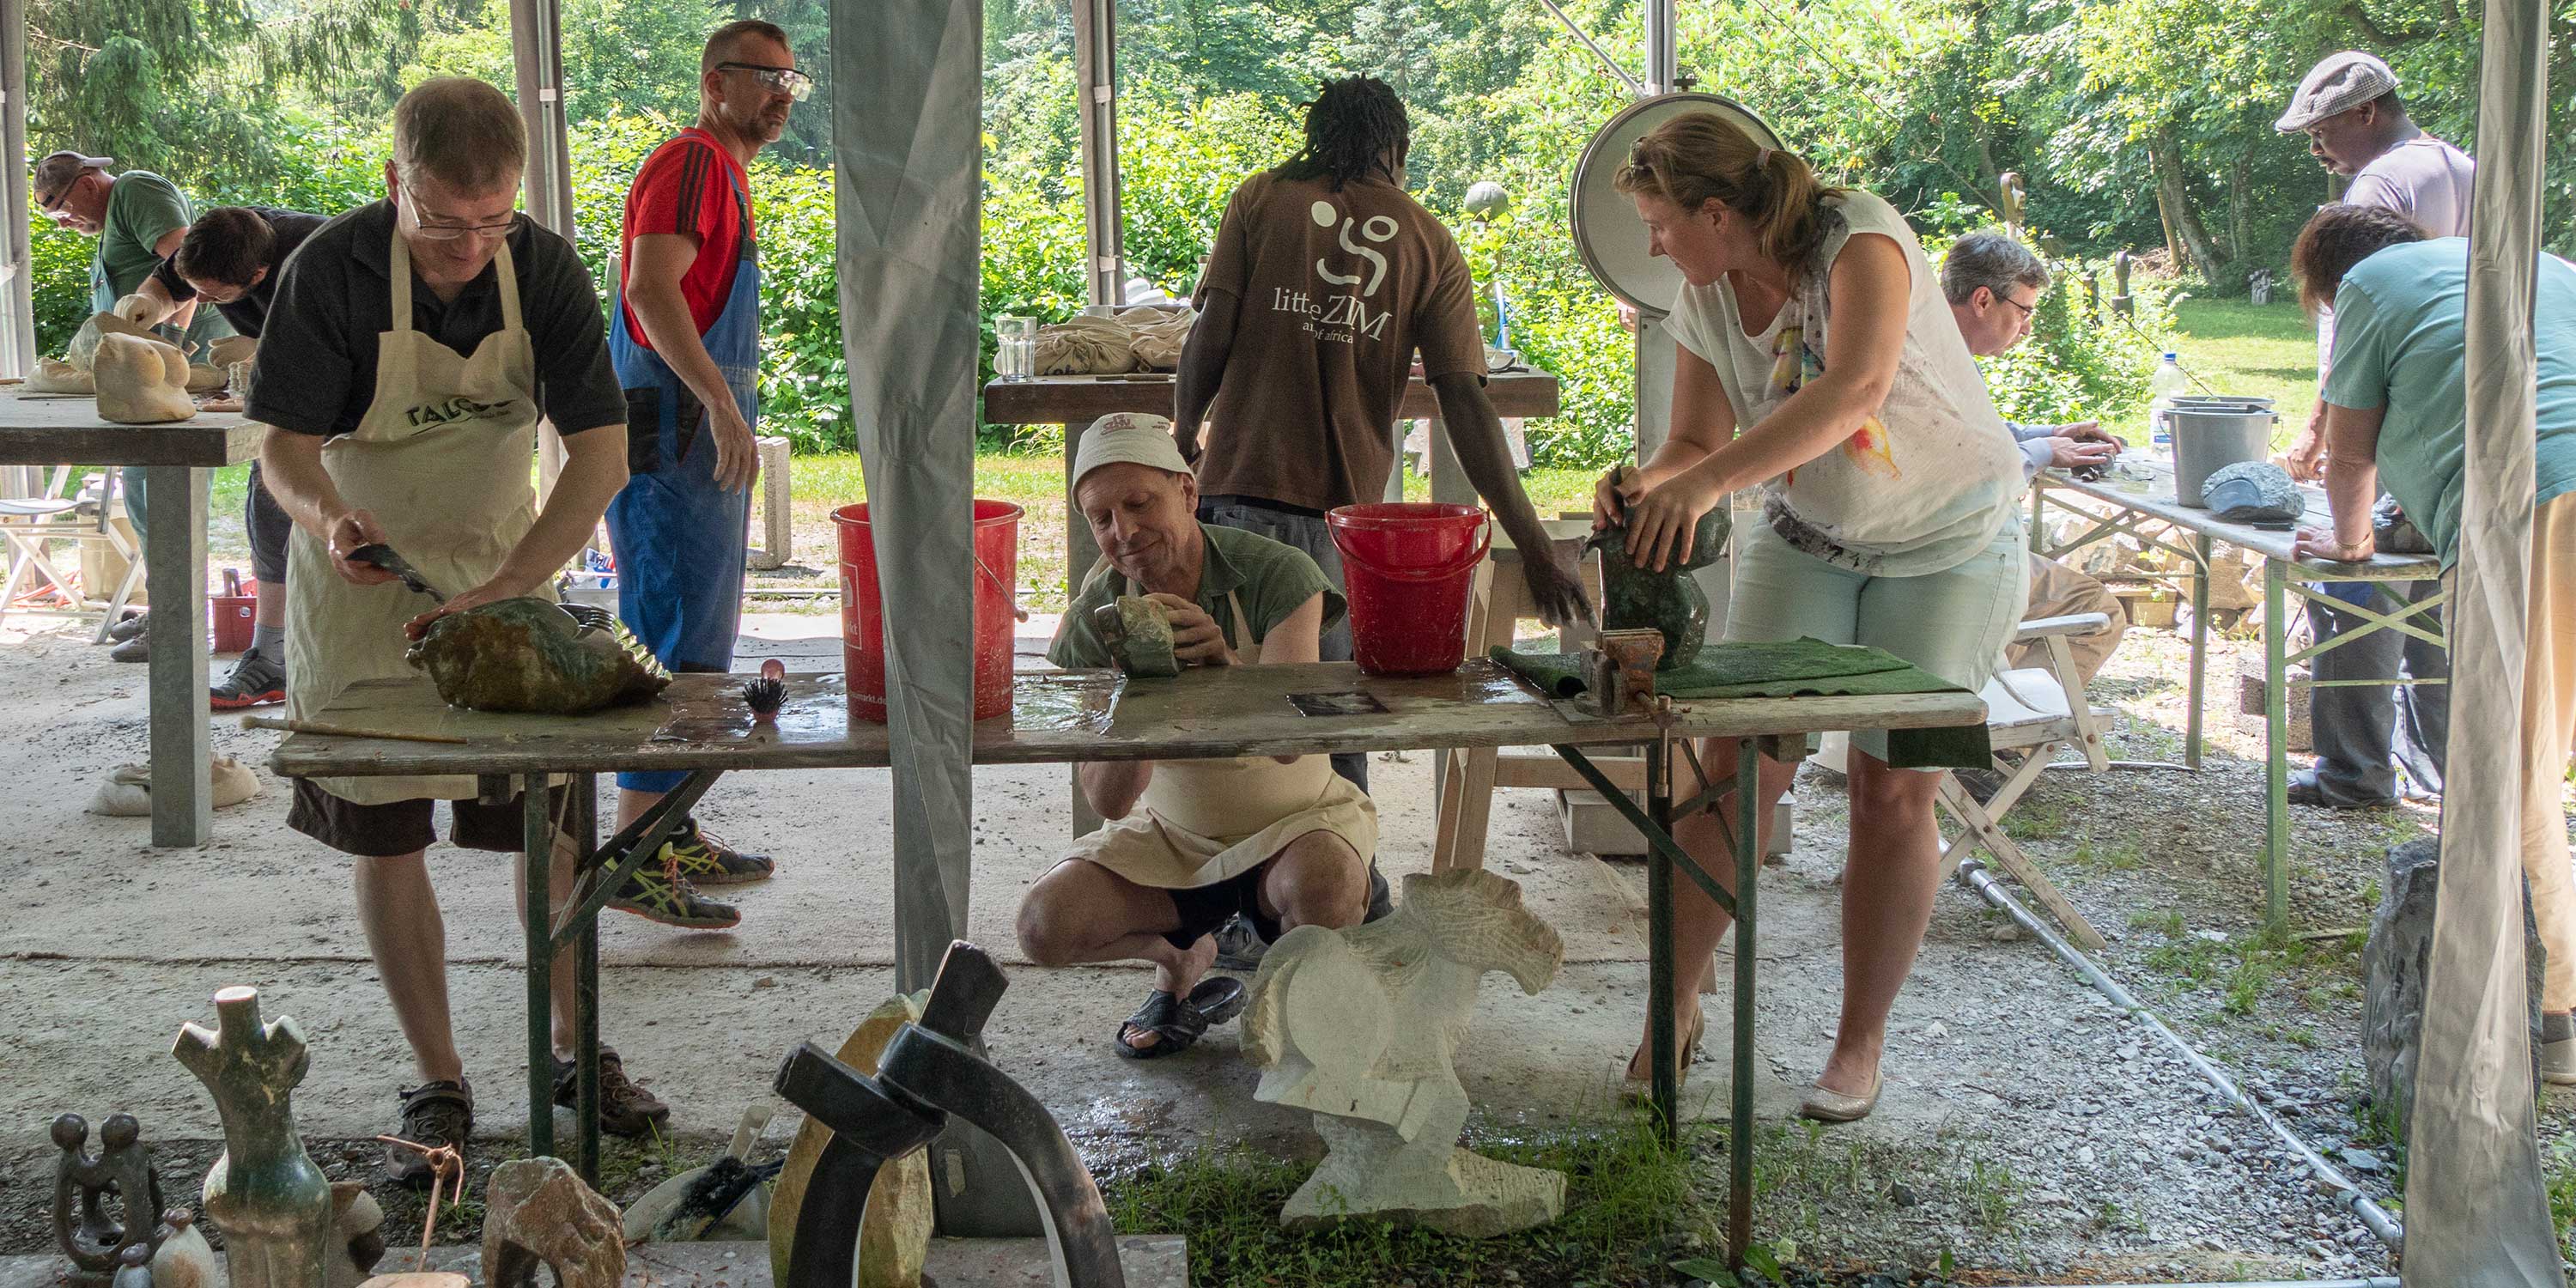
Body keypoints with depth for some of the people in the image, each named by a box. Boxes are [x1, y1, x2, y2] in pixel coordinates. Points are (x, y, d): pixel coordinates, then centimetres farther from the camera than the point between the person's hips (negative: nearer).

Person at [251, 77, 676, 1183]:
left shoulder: (544, 270, -15)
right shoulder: (332, 271, -20)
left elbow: (602, 450, -17)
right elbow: (285, 445, -16)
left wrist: (506, 588, -28)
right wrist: (325, 518, -40)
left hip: (506, 560, 2)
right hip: (365, 570, -2)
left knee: (551, 813, 4)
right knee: (386, 838, 1)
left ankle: (573, 1049, 22)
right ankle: (438, 1084, 12)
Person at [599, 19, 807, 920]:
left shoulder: (724, 173, 22)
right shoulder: (692, 162, -10)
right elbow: (651, 288, -24)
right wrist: (721, 400, -30)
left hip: (703, 445, 11)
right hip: (670, 440, -11)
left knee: (699, 645, 14)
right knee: (675, 647, -12)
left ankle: (675, 836, 20)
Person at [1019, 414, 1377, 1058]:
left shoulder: (1278, 576, -20)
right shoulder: (1092, 619, -11)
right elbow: (1110, 802, -17)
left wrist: (1226, 666, -51)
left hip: (1294, 819, -3)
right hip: (1171, 834, 3)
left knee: (1324, 882, -37)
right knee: (1045, 925, -19)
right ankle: (1183, 960, 14)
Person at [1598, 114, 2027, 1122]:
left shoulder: (1858, 238, -25)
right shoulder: (1705, 301, -5)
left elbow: (1854, 387, -41)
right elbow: (1697, 441, -1)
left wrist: (1710, 481, -50)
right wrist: (1649, 485, -26)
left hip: (1947, 542, -5)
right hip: (1808, 537, 5)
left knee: (1893, 789, -6)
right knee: (1736, 759, -8)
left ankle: (1860, 1047, 8)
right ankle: (1675, 1004, 3)